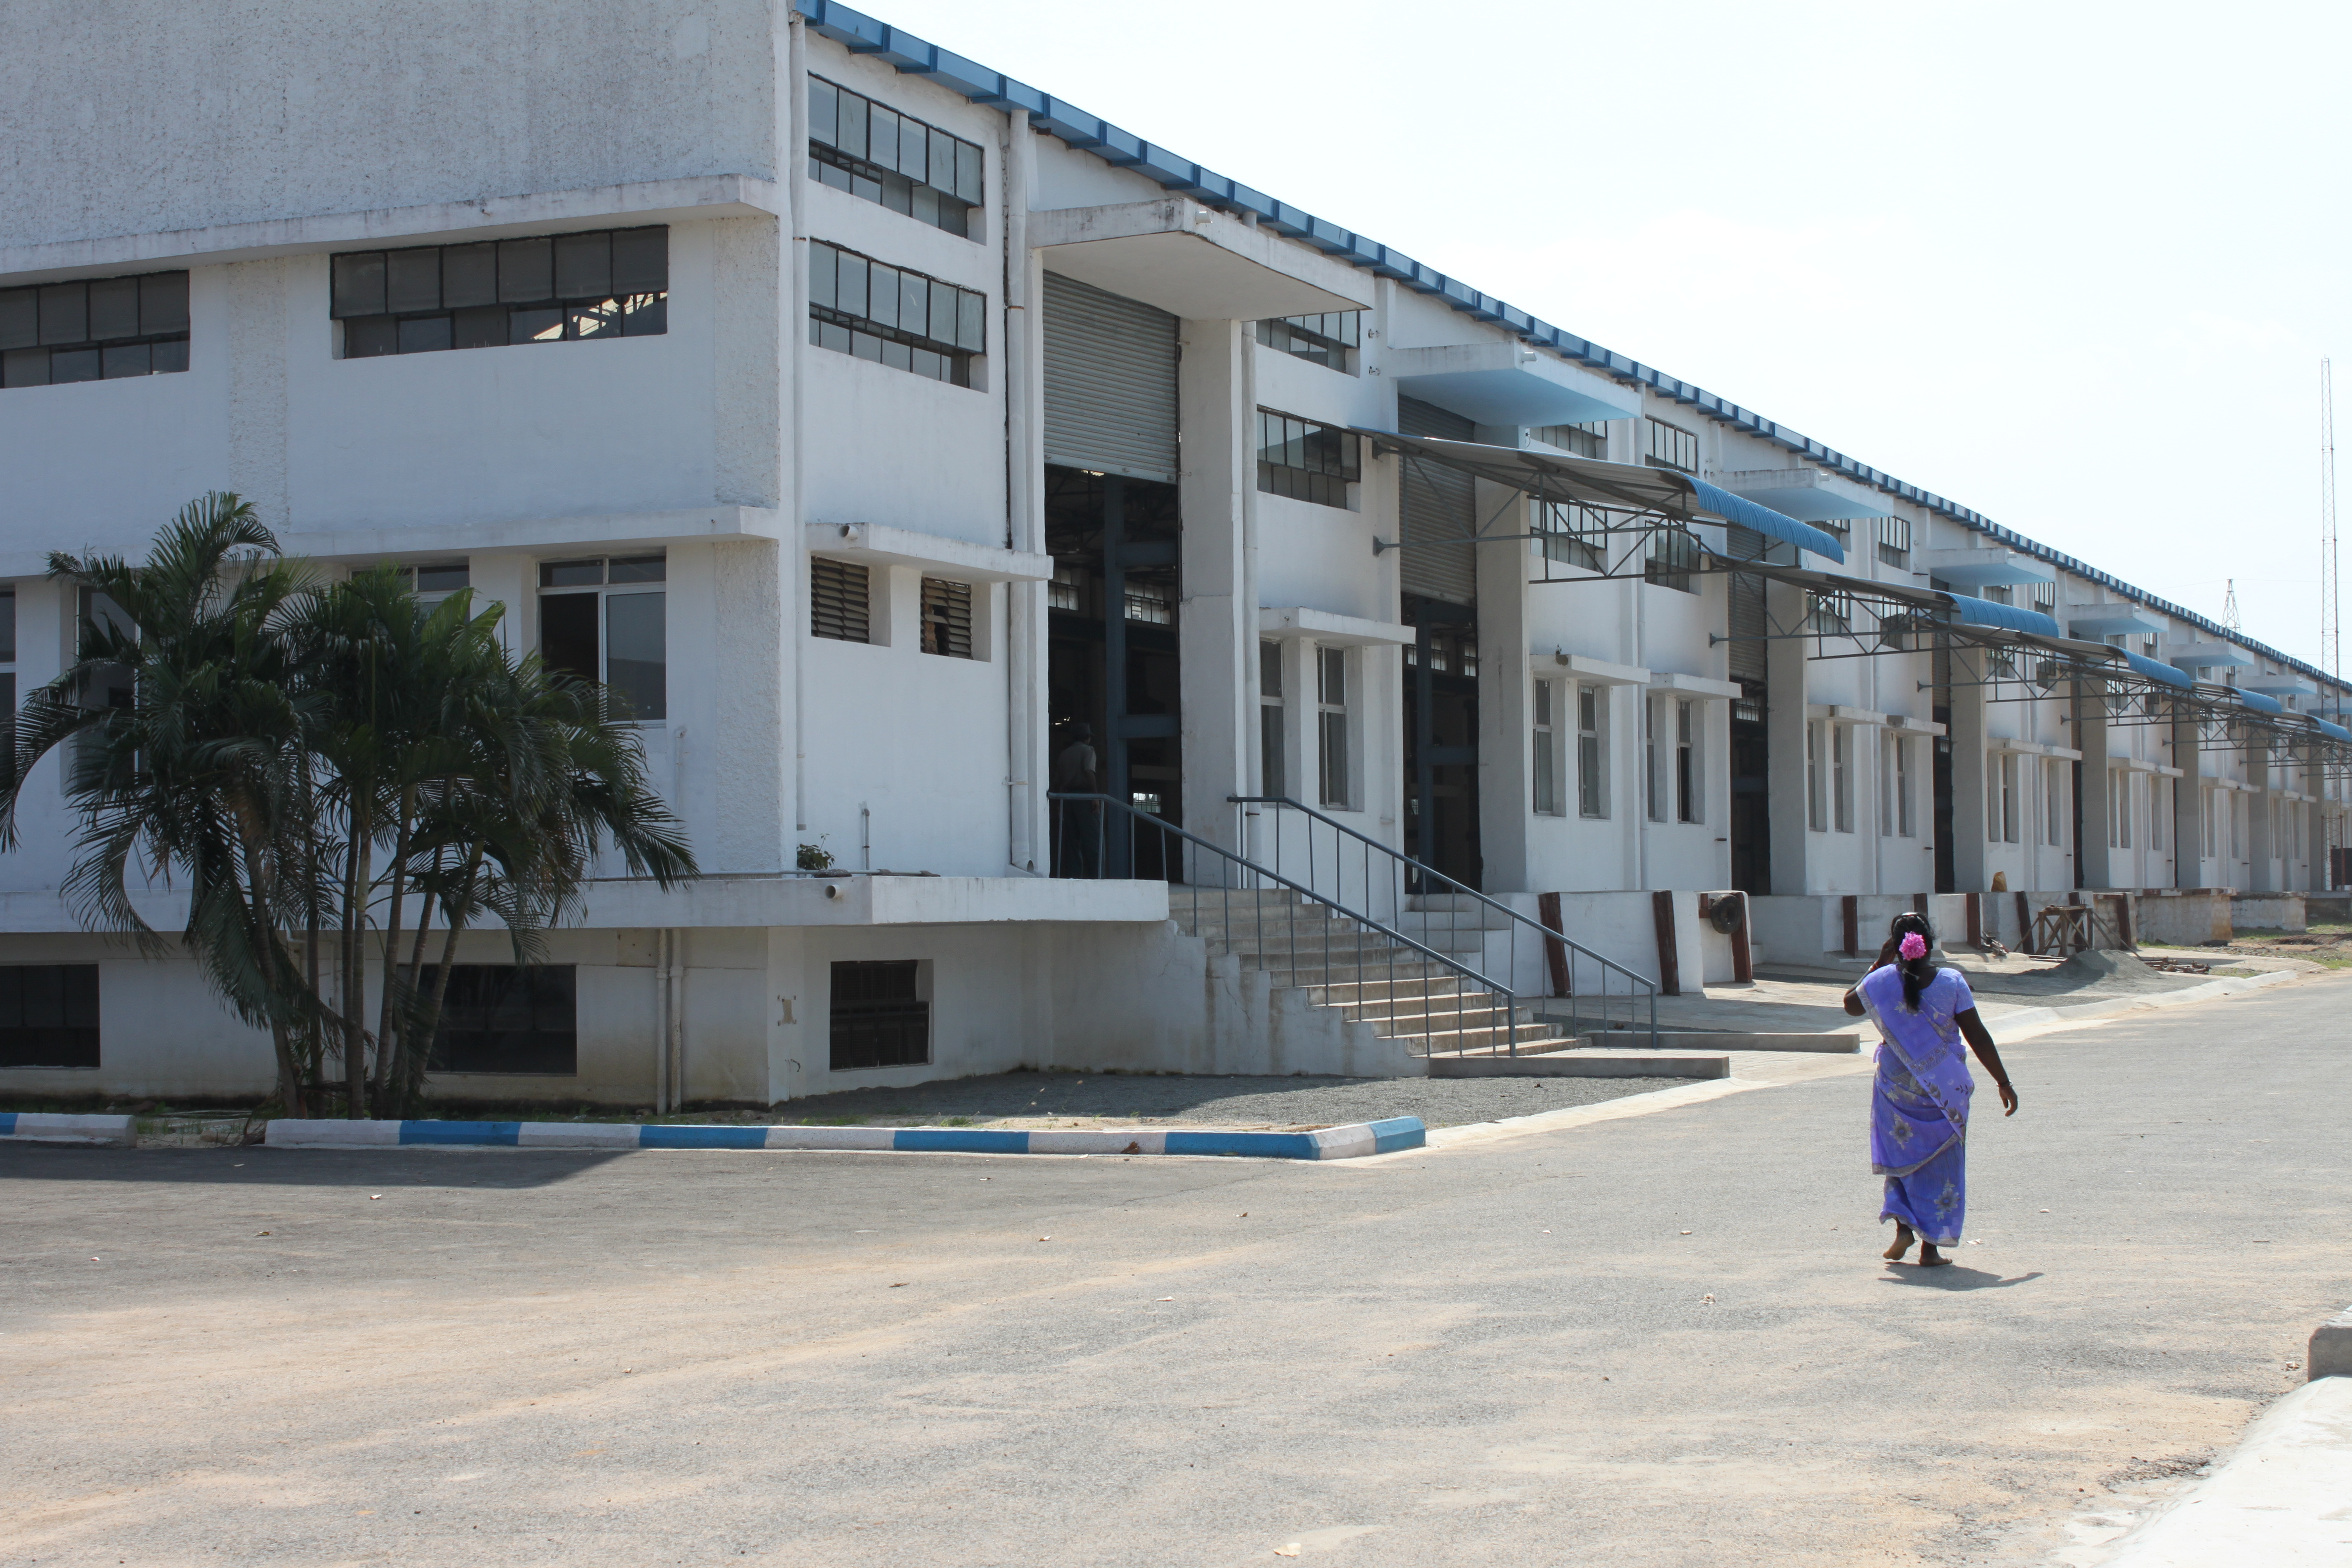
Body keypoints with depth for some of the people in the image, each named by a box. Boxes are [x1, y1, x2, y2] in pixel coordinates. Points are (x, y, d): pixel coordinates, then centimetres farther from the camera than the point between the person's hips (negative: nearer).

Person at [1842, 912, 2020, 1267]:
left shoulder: (1882, 981, -8)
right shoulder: (1952, 982, -11)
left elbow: (1851, 1004, 14)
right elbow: (1978, 1037, -10)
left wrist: (1879, 963, 13)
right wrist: (2004, 1083, -3)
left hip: (1896, 1087, 1)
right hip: (1945, 1089, -1)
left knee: (1900, 1155, 21)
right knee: (1940, 1163, 9)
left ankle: (1903, 1227, 6)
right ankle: (1930, 1247, 8)